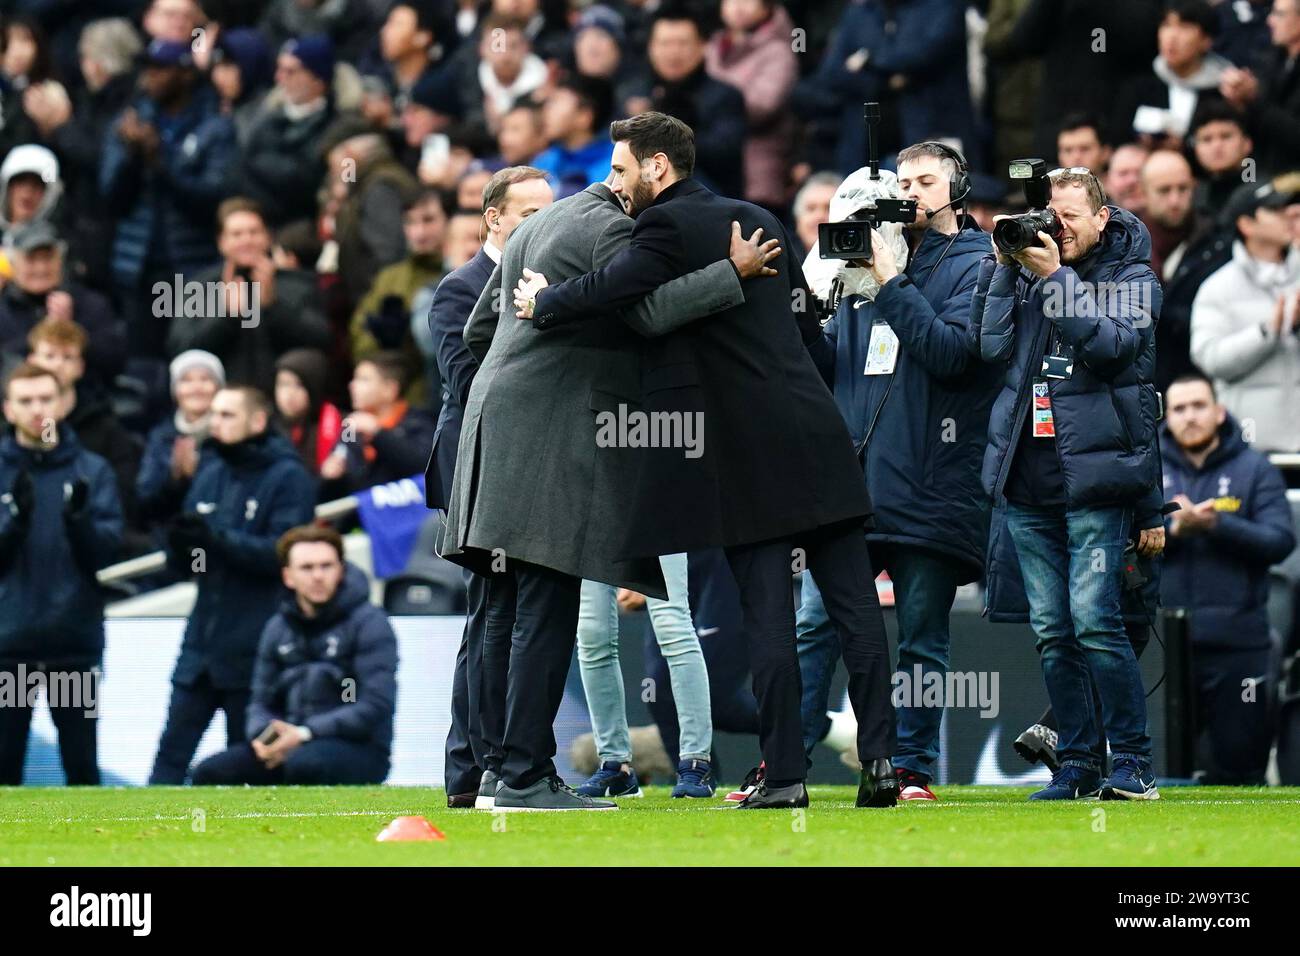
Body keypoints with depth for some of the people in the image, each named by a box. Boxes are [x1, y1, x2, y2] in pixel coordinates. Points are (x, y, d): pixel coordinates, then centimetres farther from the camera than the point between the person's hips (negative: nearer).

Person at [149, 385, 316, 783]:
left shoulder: (287, 478, -4)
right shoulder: (209, 473, 14)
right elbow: (183, 566, 16)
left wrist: (216, 536, -26)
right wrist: (179, 544, -8)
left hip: (254, 653, -6)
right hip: (201, 644, 6)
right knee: (171, 754, 0)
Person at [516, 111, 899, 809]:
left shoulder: (667, 228, -6)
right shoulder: (758, 220, 17)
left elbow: (603, 292, -19)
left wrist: (541, 304, -1)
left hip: (747, 450, -6)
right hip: (815, 435, 6)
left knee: (768, 614, -4)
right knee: (854, 606, 3)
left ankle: (784, 773, -3)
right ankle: (879, 759, -1)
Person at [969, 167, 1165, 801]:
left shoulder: (1131, 279, 5)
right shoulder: (1024, 272, 14)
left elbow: (1113, 346, -13)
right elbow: (992, 345, 2)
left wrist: (1054, 279, -15)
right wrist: (1004, 267, -3)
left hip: (1095, 475, -4)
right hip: (1028, 478, 4)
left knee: (1094, 622, -14)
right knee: (1051, 633, 4)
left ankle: (1133, 764, -7)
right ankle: (1078, 766, 10)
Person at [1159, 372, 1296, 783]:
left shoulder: (1254, 470, 5)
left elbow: (1280, 541, -7)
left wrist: (1216, 524, -21)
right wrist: (1172, 530, -20)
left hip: (1237, 644, -1)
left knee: (1239, 766, 4)